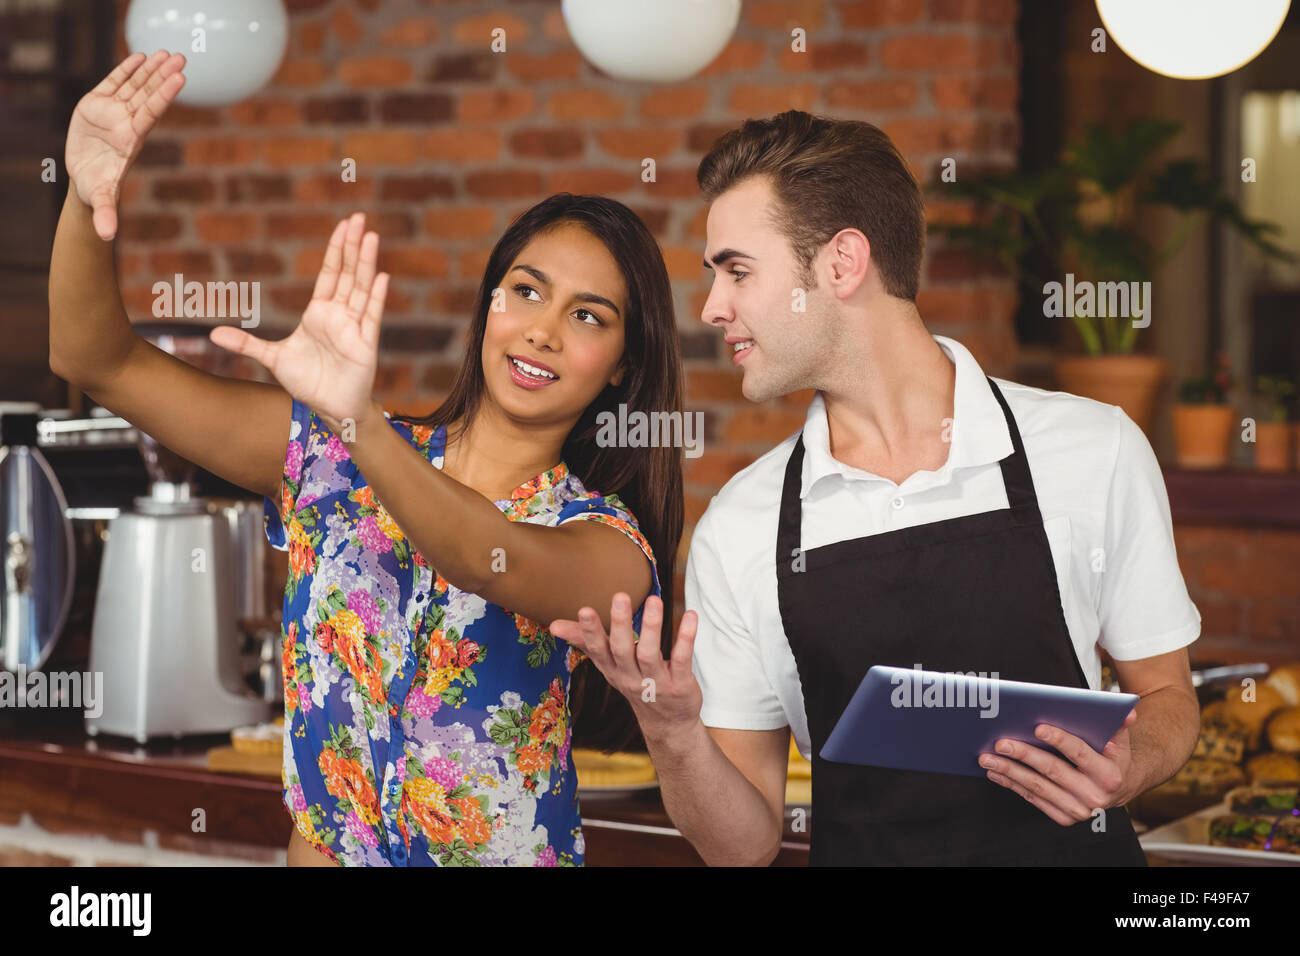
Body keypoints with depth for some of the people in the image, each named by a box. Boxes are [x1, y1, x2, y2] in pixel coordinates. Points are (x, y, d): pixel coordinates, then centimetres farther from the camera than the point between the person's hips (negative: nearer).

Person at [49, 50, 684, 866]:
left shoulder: (607, 544, -5)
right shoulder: (332, 456, 4)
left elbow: (500, 561, -27)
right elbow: (102, 363, -1)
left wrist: (360, 423, -43)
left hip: (509, 853, -2)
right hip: (320, 846, 2)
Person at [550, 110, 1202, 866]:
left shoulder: (1093, 449, -1)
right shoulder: (738, 530, 3)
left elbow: (1166, 695, 9)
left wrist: (1127, 768, -11)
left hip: (1072, 849, 0)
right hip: (857, 850, 0)